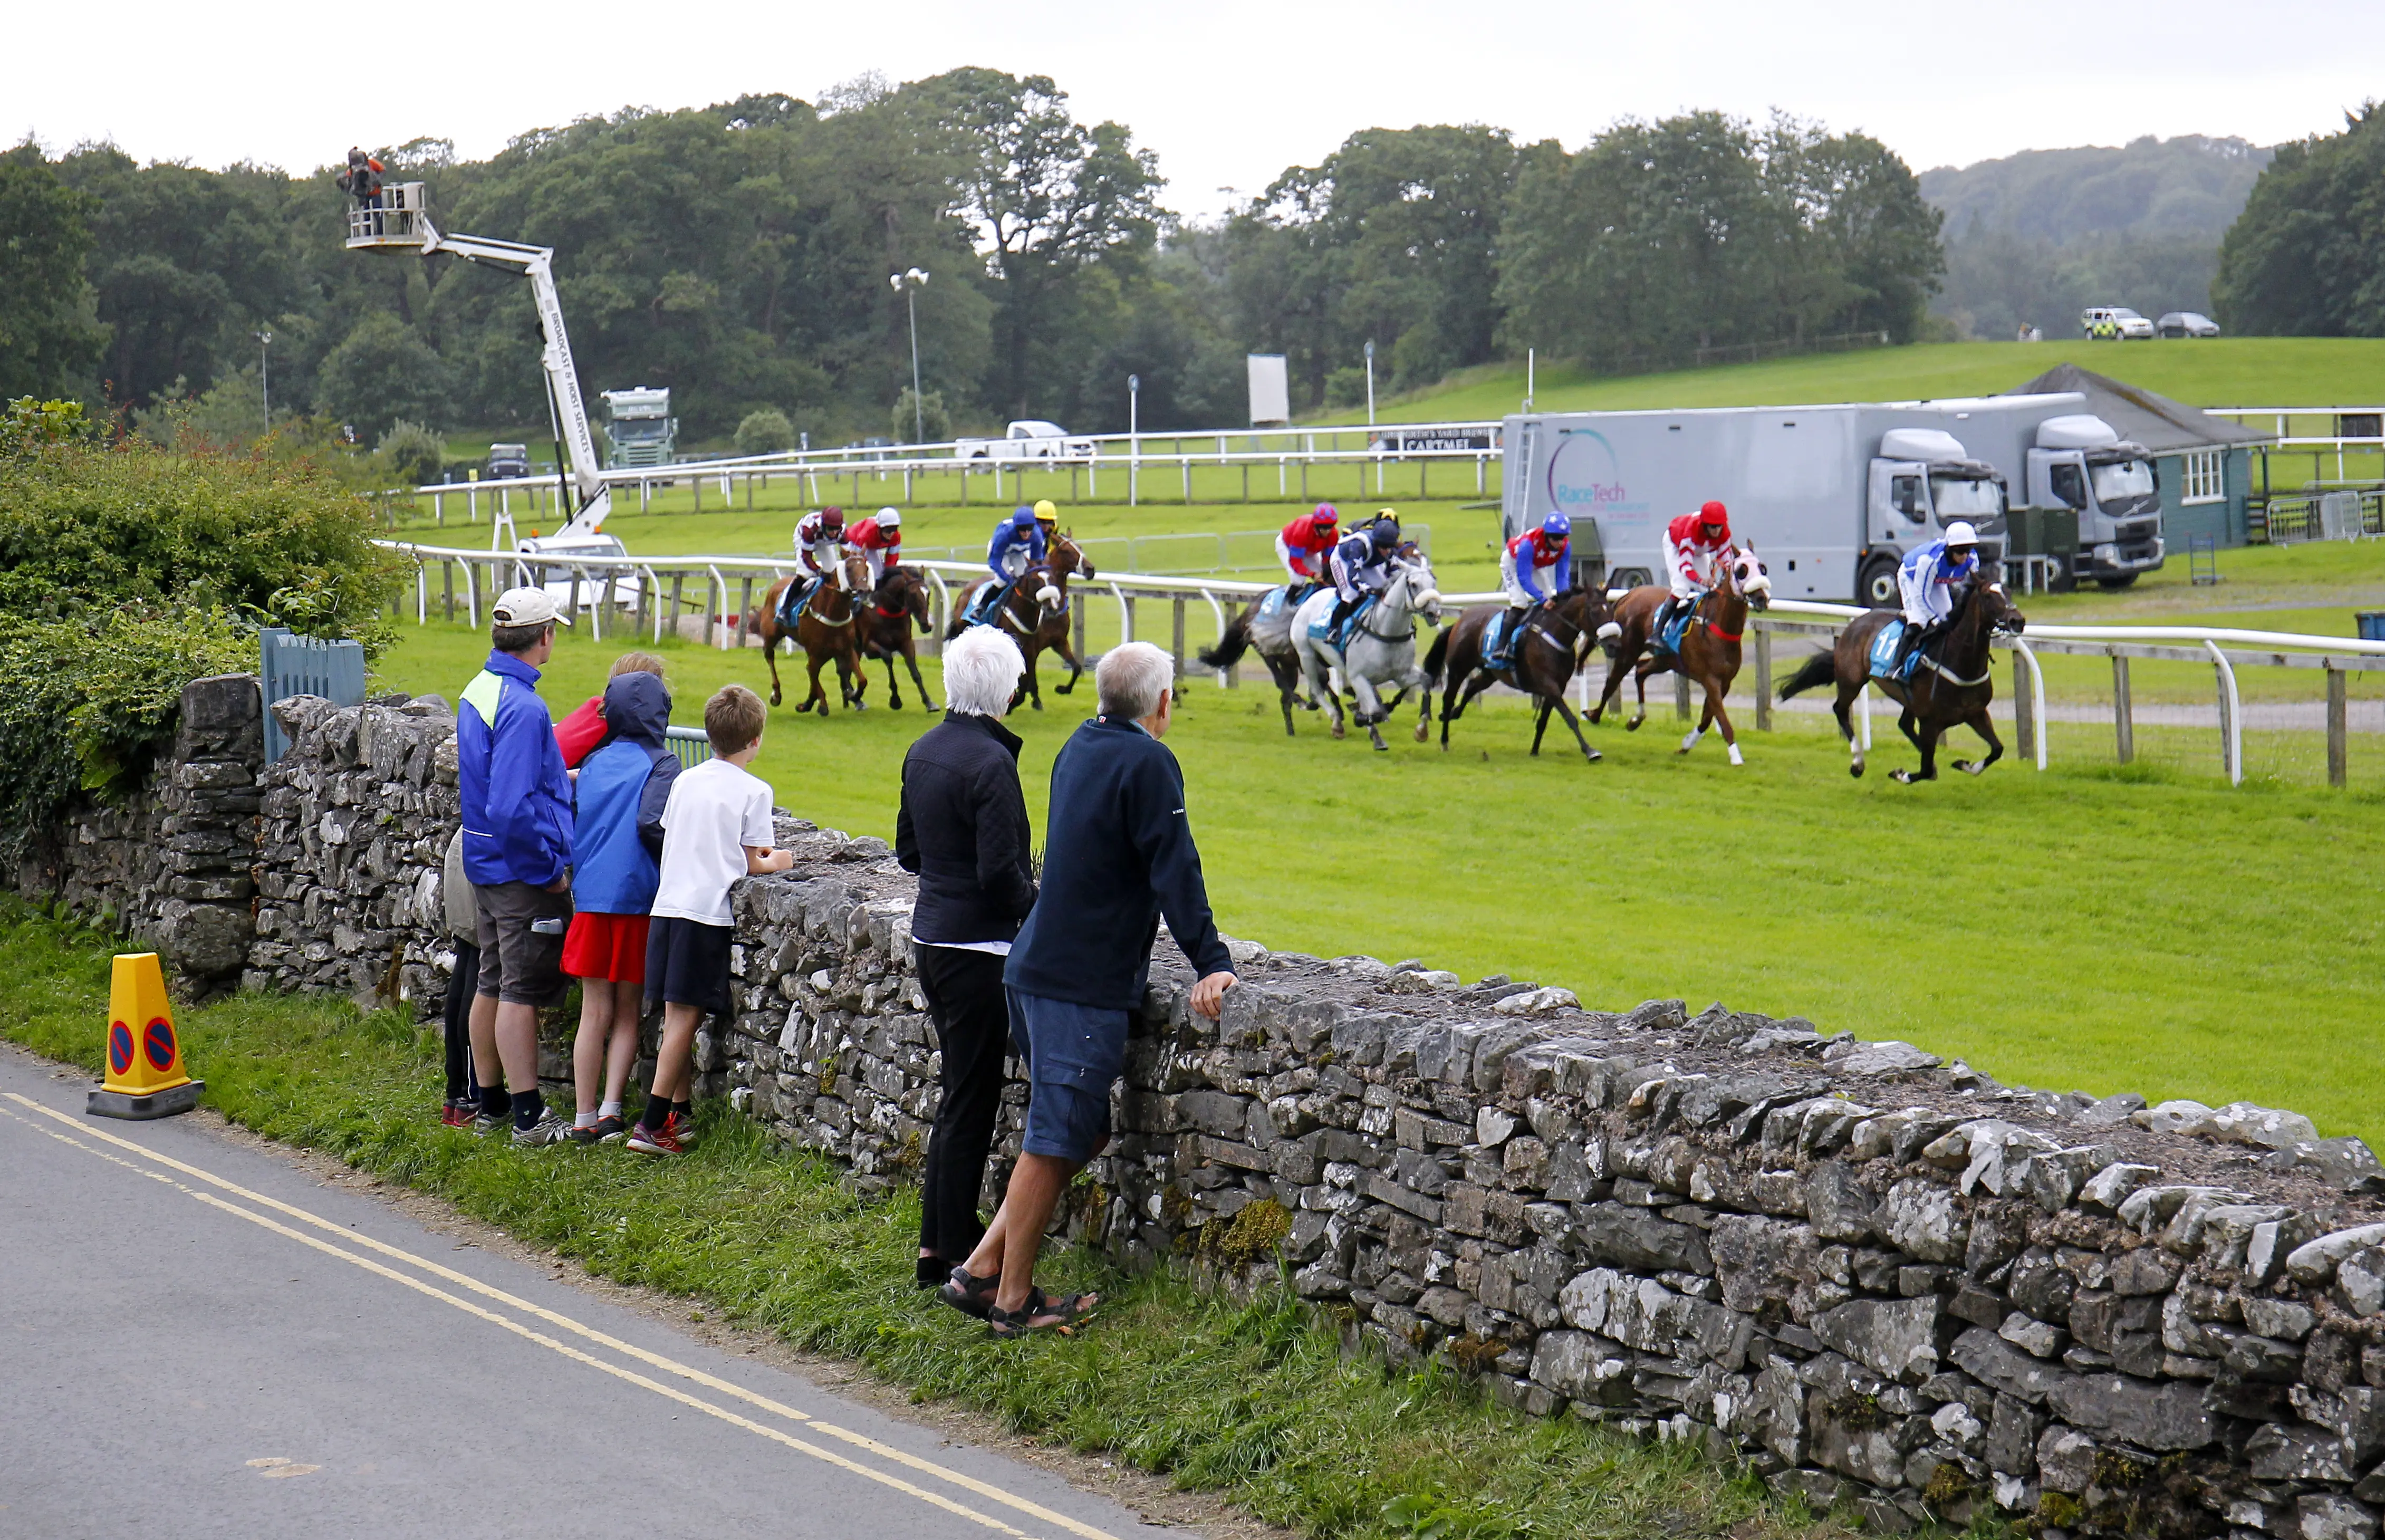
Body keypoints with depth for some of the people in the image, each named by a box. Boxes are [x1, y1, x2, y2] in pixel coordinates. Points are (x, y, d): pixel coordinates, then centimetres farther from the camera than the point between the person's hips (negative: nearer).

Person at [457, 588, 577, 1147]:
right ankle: (530, 1117, 0)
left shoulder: (477, 692, 8)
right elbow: (510, 810, -27)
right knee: (523, 991, -5)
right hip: (524, 870, -9)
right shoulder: (522, 708, -22)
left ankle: (491, 1103, 24)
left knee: (493, 985, 15)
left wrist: (560, 780, 19)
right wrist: (550, 870, -18)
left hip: (486, 866, 9)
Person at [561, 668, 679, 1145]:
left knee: (595, 1011, 8)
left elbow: (568, 819, 11)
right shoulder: (661, 764, -6)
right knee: (628, 1013, 7)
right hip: (638, 899, -3)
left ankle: (585, 1119, 7)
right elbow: (652, 824, -18)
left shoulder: (595, 762, 11)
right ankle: (610, 1109, -5)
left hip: (590, 897, 3)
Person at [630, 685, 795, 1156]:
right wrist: (775, 862, 19)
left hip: (667, 906, 5)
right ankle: (652, 1124, -9)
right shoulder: (754, 791, -4)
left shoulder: (685, 781, 12)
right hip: (709, 911, -5)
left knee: (678, 1017, 12)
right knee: (684, 1018, -5)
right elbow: (751, 865, -3)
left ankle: (681, 1113, 17)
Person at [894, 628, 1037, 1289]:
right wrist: (1038, 905, -4)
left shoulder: (923, 751, 6)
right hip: (979, 945, -8)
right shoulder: (990, 762, -20)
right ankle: (955, 1260, 5)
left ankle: (938, 1241, 23)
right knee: (970, 1103, -1)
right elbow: (1001, 872, -21)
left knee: (959, 1091, 18)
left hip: (931, 935, 8)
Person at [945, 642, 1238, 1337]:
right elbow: (1174, 870, -19)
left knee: (1083, 1131, 16)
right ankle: (1013, 1300, 5)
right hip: (1084, 985, -9)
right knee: (1054, 1143, -2)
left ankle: (983, 1269, 15)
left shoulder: (1081, 749, 14)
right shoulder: (1147, 763, -14)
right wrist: (1210, 963, -18)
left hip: (1039, 966, 9)